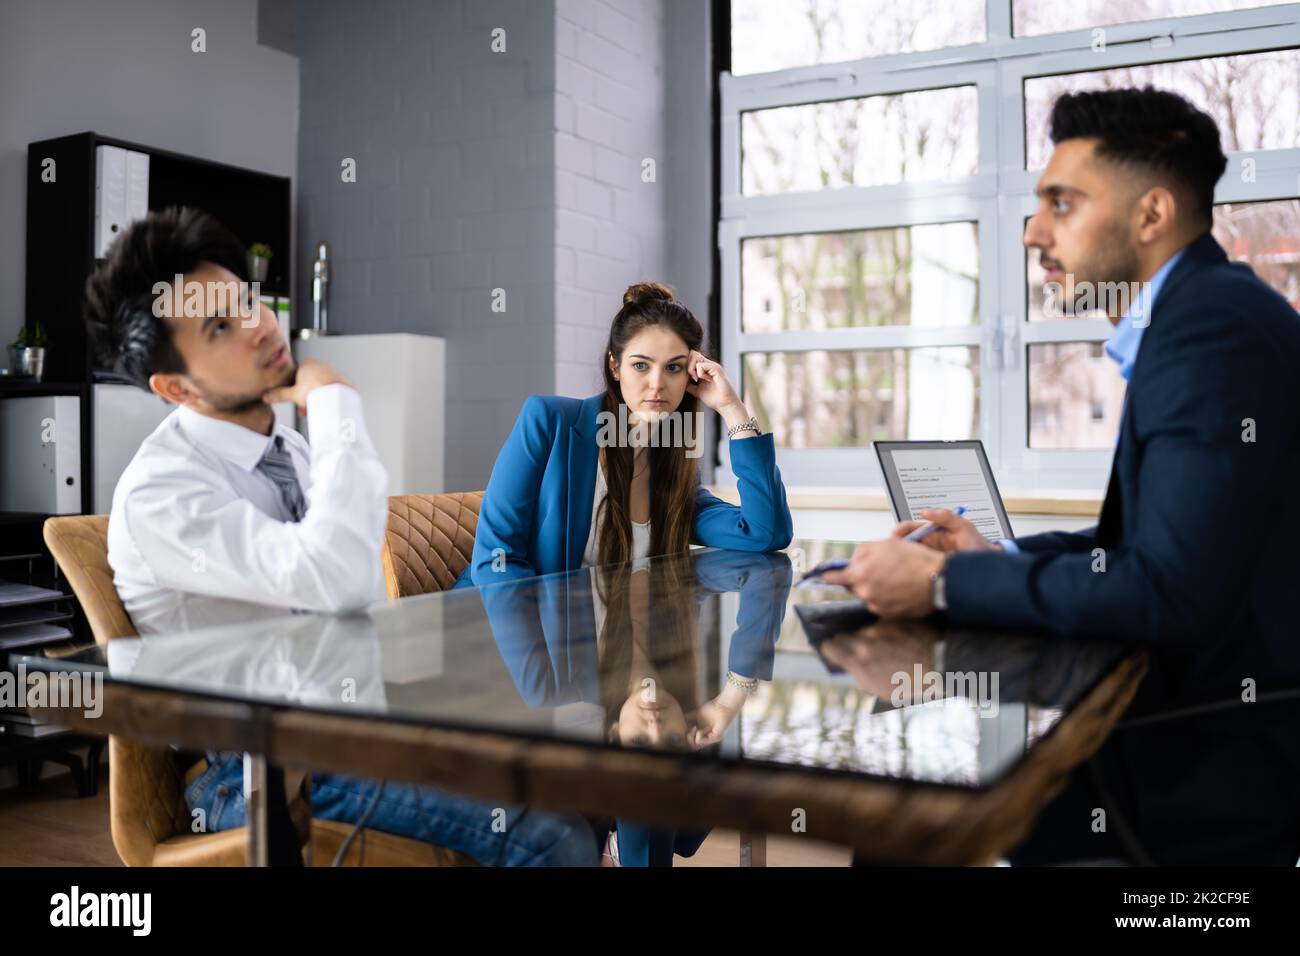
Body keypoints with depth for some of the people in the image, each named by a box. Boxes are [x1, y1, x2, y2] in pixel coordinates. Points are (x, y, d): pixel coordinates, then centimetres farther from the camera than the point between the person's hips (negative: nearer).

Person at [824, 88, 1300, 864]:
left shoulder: (1216, 326, -20)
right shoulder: (1195, 315, 11)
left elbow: (1169, 590, -27)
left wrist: (947, 583, -19)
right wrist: (1000, 557, 4)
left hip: (1228, 760, -8)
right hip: (1199, 718, 8)